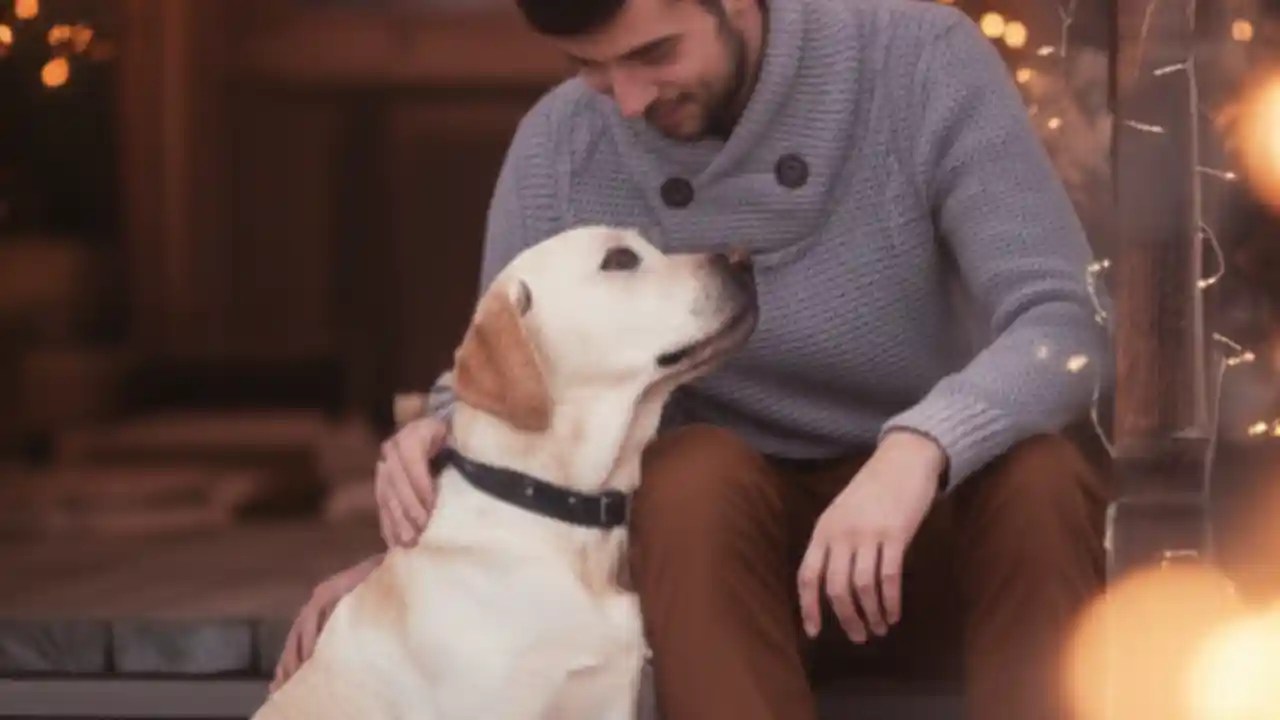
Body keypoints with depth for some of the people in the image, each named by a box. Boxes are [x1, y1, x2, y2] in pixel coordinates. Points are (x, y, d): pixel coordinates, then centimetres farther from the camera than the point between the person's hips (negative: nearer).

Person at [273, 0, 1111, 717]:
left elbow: (1060, 324, -21)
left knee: (1038, 480, -33)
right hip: (721, 544, 1)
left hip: (941, 518, -1)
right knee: (693, 474, -32)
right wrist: (442, 438, -24)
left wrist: (916, 449, -41)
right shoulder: (559, 147, -8)